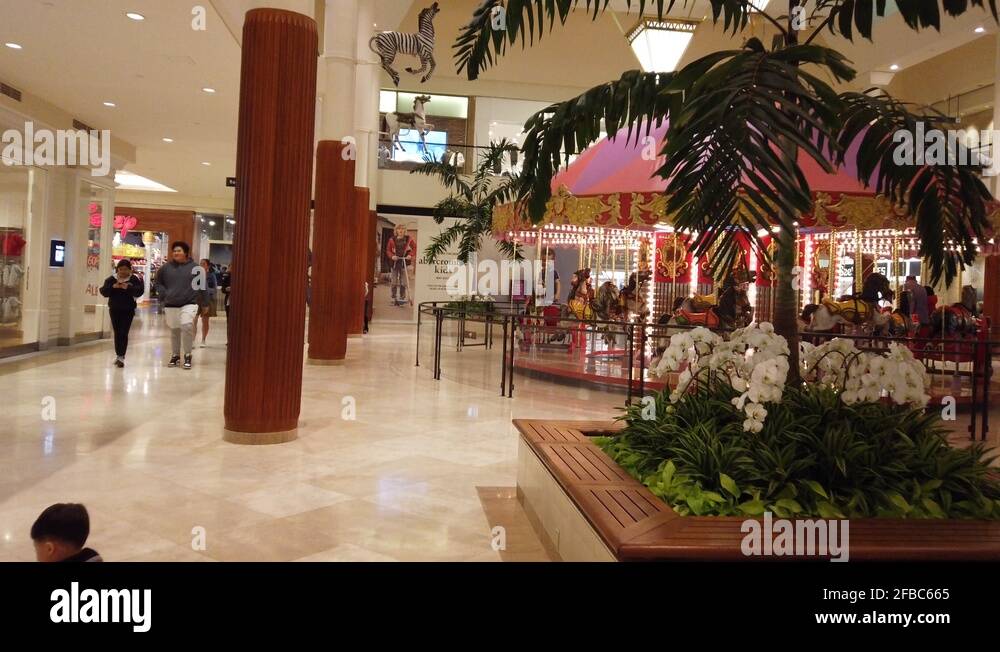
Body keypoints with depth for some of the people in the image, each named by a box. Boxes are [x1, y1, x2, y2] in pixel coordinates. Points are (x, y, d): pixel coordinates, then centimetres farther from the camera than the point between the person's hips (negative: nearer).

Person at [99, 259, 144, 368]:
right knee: (117, 333, 11)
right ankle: (118, 355, 22)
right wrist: (113, 287, -20)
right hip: (114, 310, 3)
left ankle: (121, 357, -11)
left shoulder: (134, 279, -3)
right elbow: (103, 291, -4)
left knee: (123, 333, -9)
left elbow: (139, 291, -14)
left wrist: (128, 288, -27)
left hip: (128, 310, -3)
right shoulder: (111, 279, 2)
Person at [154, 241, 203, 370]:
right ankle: (175, 355, 27)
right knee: (174, 331, 11)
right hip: (170, 305, 3)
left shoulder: (194, 267, -2)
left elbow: (201, 285, 5)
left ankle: (187, 355, -9)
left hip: (189, 303, -3)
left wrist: (194, 295, -1)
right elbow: (158, 283, 14)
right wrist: (164, 295, 3)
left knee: (187, 326, -22)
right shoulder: (166, 267, 4)